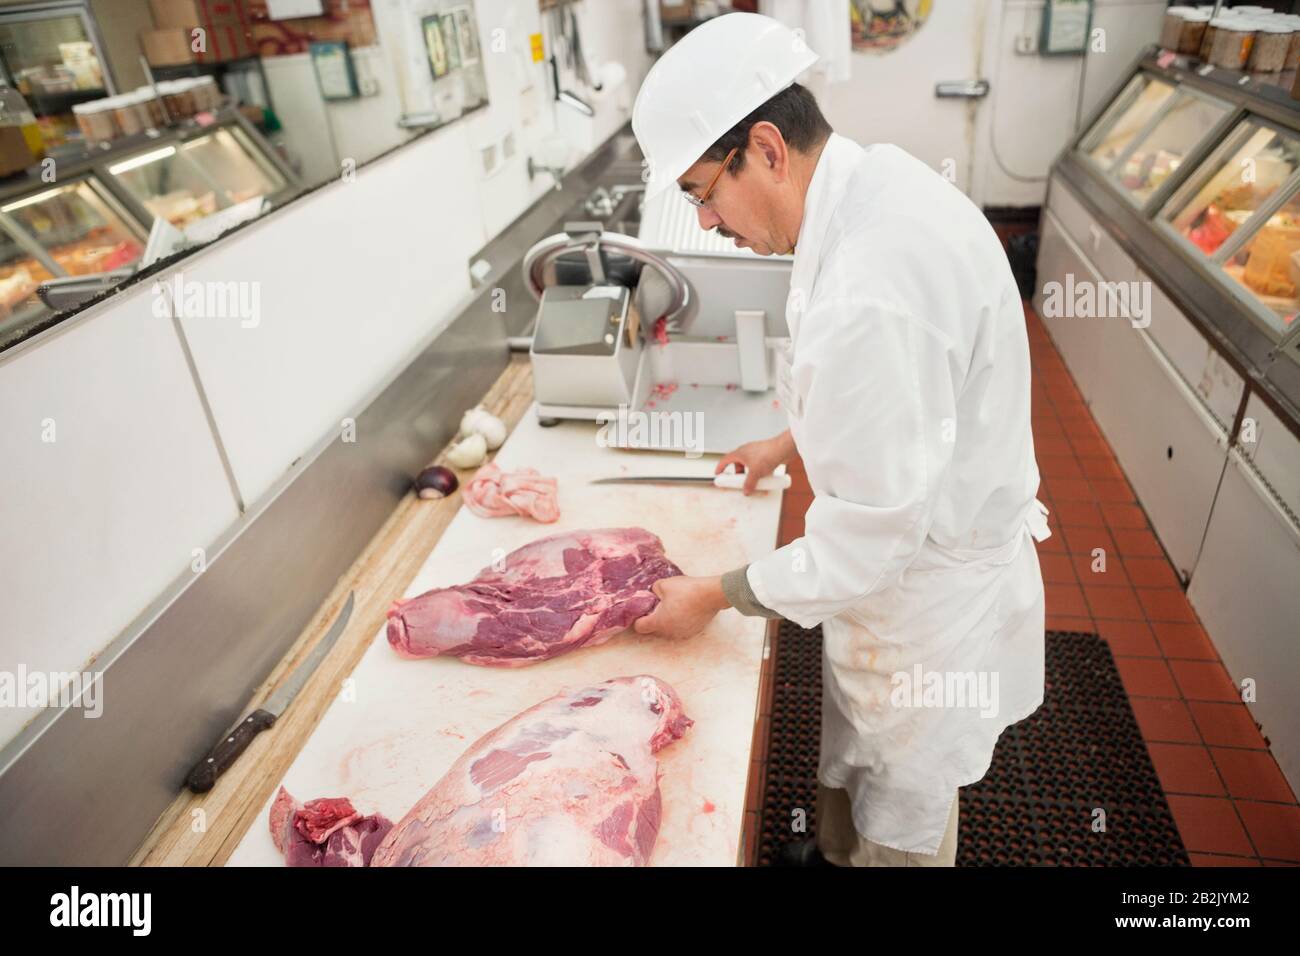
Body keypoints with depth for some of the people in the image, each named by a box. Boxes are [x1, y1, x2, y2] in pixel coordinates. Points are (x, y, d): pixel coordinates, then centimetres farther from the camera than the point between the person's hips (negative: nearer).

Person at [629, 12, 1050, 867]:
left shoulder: (871, 294, -37)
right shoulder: (879, 178, -5)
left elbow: (872, 532, -29)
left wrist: (717, 596, -16)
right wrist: (796, 440, 13)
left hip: (931, 592, -9)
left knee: (902, 824, 18)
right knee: (853, 751, 32)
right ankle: (834, 850, 57)